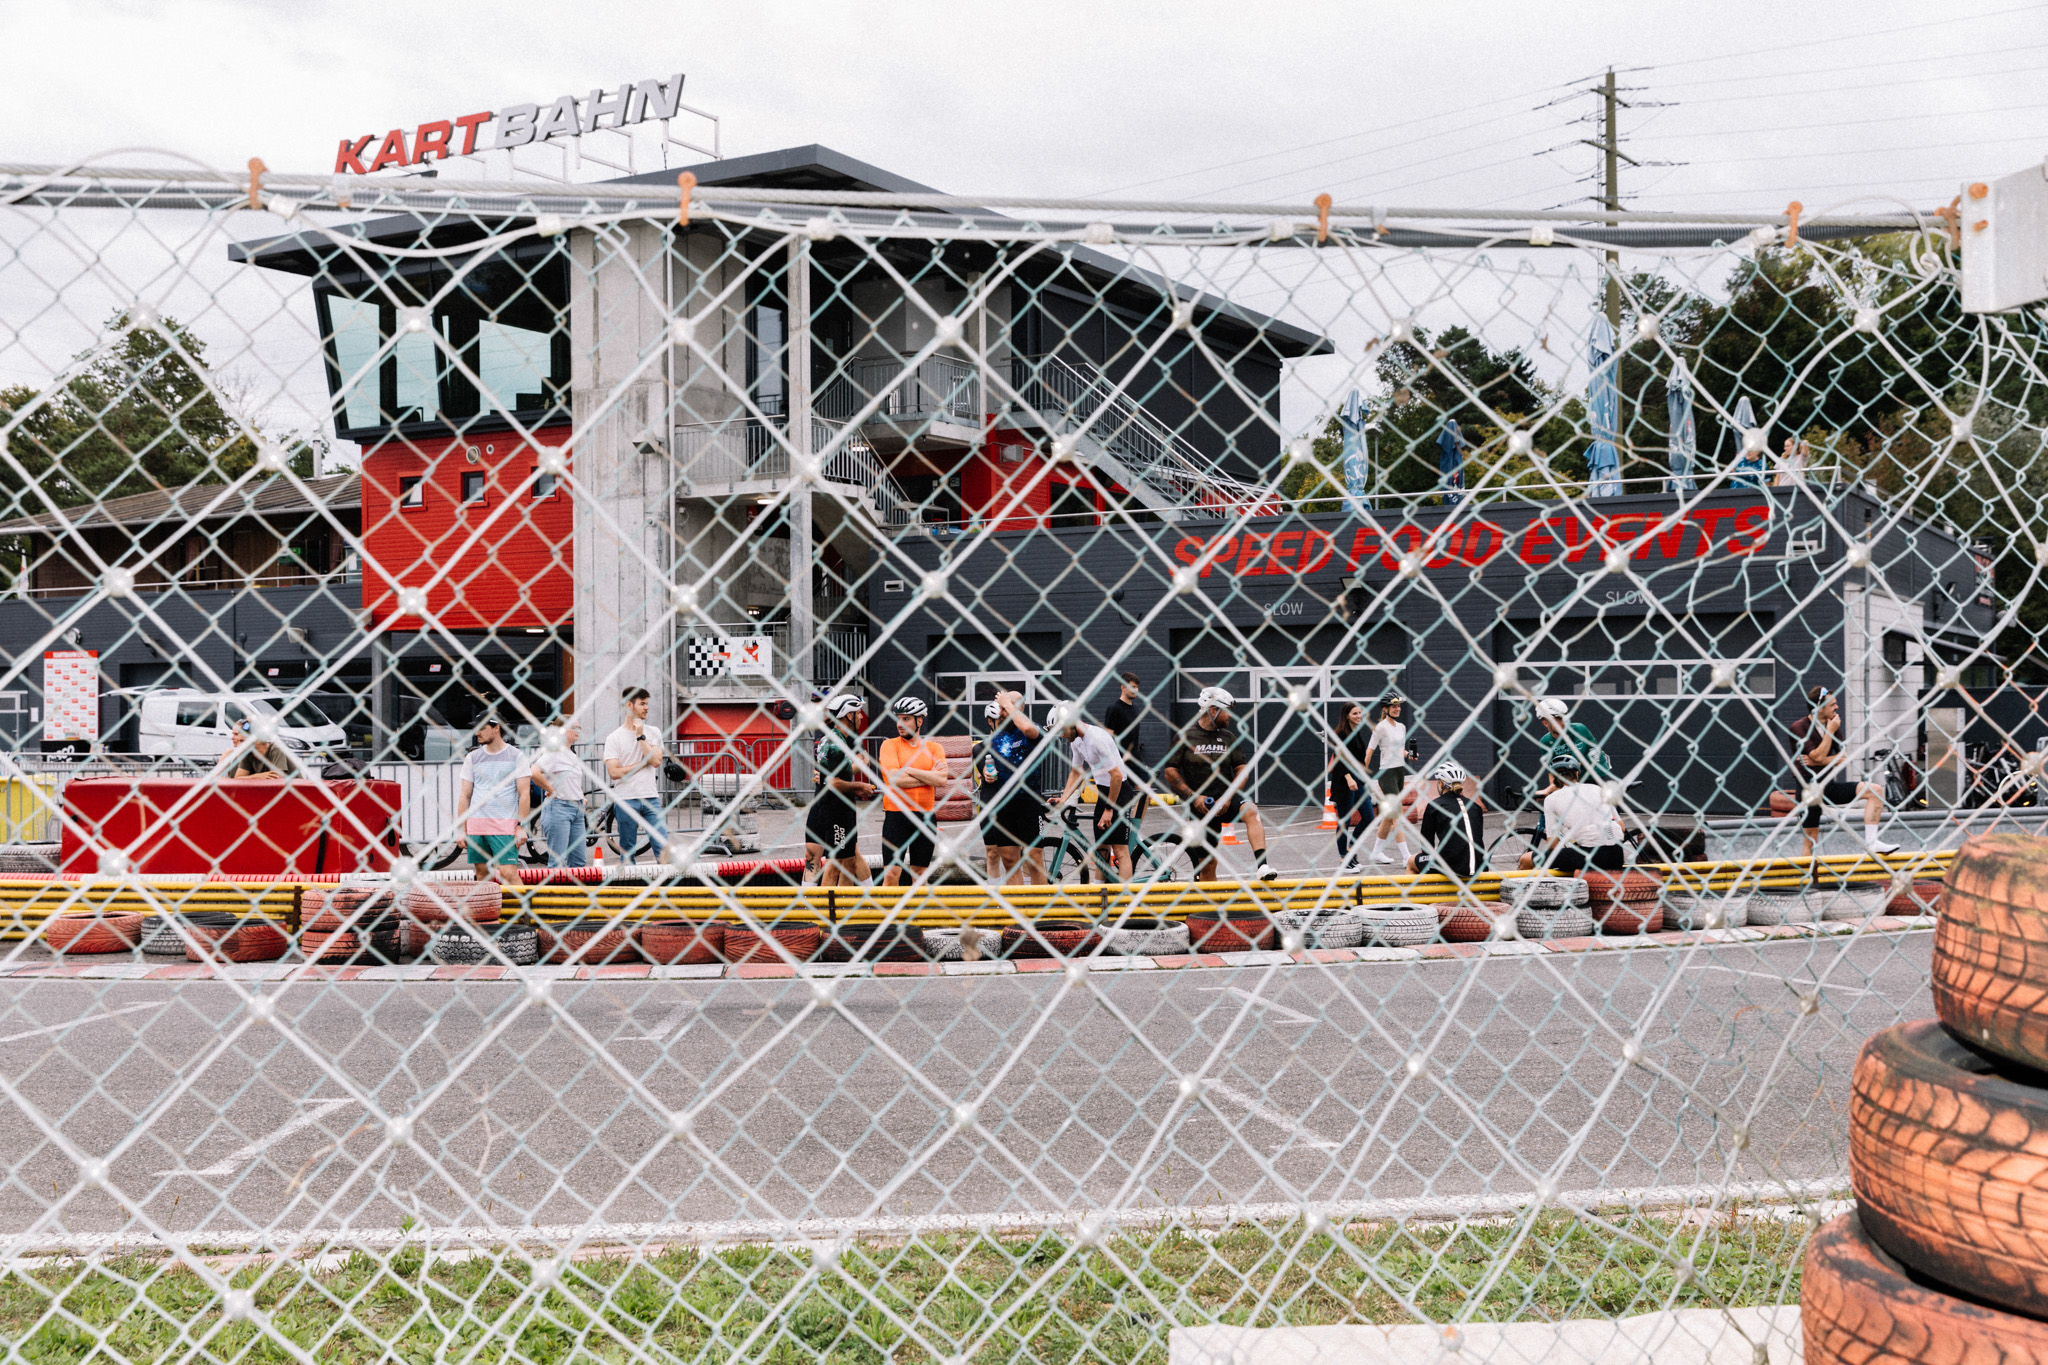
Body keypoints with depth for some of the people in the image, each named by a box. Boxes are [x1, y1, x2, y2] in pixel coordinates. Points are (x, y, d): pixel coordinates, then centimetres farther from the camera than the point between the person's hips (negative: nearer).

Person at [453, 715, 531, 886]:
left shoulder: (516, 756, 2)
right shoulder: (472, 758, 12)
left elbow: (524, 795, 0)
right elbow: (464, 795, 13)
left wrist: (522, 826, -8)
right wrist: (461, 829, 7)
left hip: (504, 826, -4)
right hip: (476, 825, 4)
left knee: (509, 873, -13)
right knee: (481, 873, 6)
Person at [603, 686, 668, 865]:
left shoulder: (652, 732, 9)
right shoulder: (614, 738, 0)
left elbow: (656, 761, -6)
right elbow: (613, 772, -9)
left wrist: (640, 736, -8)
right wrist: (642, 763, -5)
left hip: (651, 798, 2)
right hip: (626, 801, -2)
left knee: (663, 847, -6)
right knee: (627, 853, 4)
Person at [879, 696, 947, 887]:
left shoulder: (934, 749, 7)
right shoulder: (890, 745, 1)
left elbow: (941, 780, -9)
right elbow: (895, 779, -13)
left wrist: (908, 769, -9)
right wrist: (929, 776, -7)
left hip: (925, 816, 3)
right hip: (896, 814, -2)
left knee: (920, 874, 10)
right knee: (891, 874, -7)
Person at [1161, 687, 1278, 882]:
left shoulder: (1228, 737, 8)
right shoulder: (1186, 737, -1)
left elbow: (1243, 769, 6)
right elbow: (1170, 771, -1)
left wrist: (1228, 796, -9)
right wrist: (1193, 797, -10)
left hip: (1226, 800, 2)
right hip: (1200, 806, -2)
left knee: (1251, 812, -31)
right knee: (1207, 865, -1)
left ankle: (1261, 866, -41)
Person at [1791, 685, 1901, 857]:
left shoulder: (1832, 725, 9)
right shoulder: (1799, 727, -10)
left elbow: (1844, 757, 4)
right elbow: (1818, 756, -19)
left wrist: (1817, 761, -10)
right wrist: (1830, 731, -12)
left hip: (1829, 785, 6)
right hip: (1809, 788, -6)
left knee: (1875, 790, -11)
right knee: (1810, 841, -7)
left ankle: (1871, 842, -17)